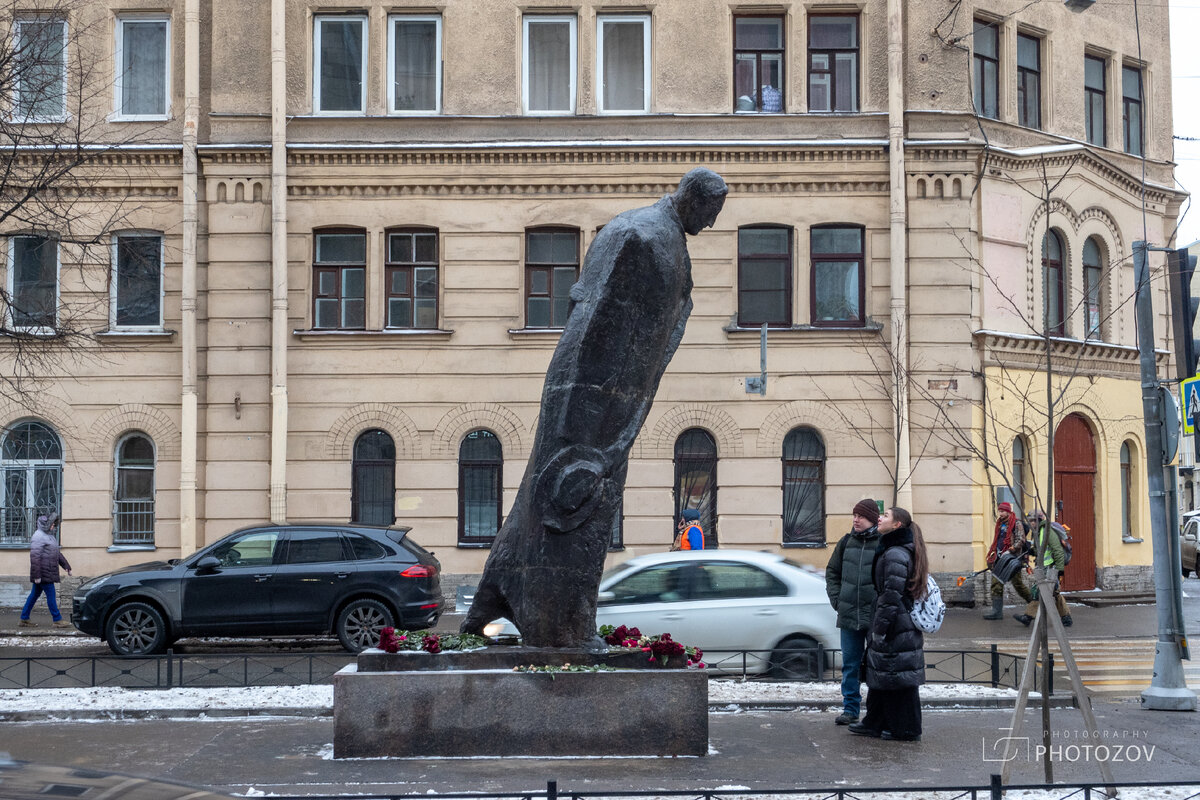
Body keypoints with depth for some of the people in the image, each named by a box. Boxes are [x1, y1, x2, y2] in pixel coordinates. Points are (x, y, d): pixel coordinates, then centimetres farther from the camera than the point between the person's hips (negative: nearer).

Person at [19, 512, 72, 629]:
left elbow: (57, 554, 26)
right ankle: (57, 620, 0)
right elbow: (35, 557, -20)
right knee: (51, 595, -5)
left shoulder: (48, 535, 17)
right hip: (44, 573, -10)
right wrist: (36, 575, -24)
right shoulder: (38, 537, -14)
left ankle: (24, 619, 18)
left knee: (35, 594, 13)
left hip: (48, 572, 10)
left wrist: (66, 565, 21)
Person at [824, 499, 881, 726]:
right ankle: (850, 709, 17)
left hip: (876, 617, -4)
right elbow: (832, 572, 18)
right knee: (850, 665, 9)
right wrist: (836, 599, 7)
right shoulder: (846, 542, 8)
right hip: (848, 615, 4)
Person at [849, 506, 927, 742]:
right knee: (879, 674, 16)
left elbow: (892, 596, -22)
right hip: (906, 626, 10)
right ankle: (875, 723, 24)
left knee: (896, 677, -1)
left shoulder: (895, 555, -18)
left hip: (897, 625, -10)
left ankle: (905, 729, 7)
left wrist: (880, 628, -19)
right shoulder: (895, 551, 14)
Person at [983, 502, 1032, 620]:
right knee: (996, 583, -2)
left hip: (1012, 558, -7)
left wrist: (1009, 551, -22)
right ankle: (997, 611, -2)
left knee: (1018, 584, -1)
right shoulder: (1000, 524, 18)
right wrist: (992, 555, 18)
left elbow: (1021, 540, -14)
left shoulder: (1016, 523, -5)